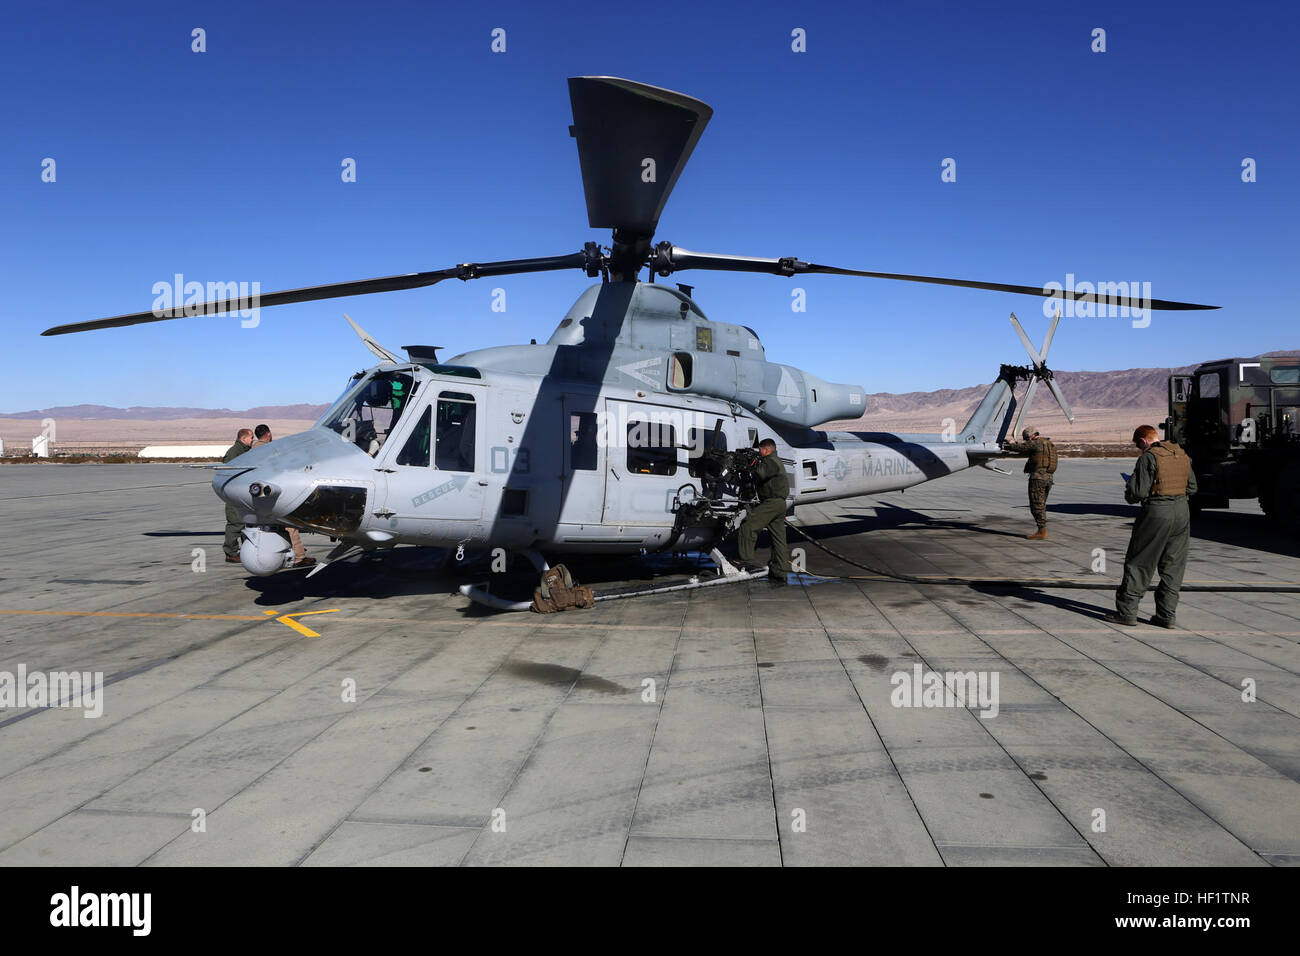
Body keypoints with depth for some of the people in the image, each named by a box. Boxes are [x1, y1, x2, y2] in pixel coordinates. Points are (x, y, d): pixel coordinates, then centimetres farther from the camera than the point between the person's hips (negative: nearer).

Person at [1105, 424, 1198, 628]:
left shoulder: (1149, 458, -12)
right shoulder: (1182, 455, 11)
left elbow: (1137, 493, -15)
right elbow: (1192, 488, 19)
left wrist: (1129, 489, 5)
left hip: (1156, 513, -7)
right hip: (1181, 512, 7)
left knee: (1138, 564, 2)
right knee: (1173, 566, 11)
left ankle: (1127, 612, 5)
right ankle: (1166, 615, 13)